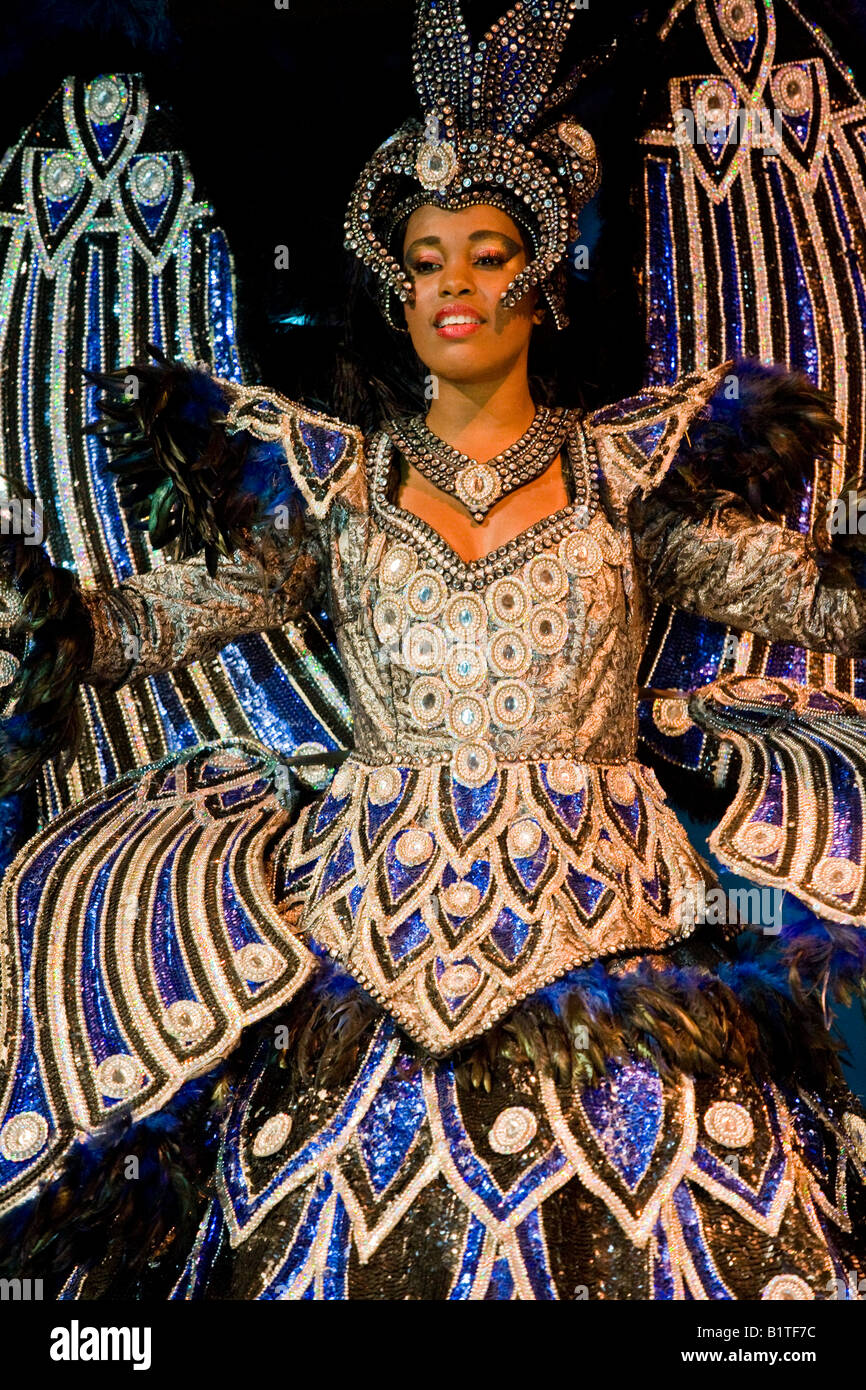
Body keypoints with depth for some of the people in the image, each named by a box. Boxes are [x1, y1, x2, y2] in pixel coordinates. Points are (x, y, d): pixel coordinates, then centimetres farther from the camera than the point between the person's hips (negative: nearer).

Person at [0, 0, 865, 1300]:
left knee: (650, 1220, -5)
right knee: (344, 1209, -2)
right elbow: (180, 608, 8)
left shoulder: (623, 471, 7)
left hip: (603, 911, 0)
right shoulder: (341, 480, 10)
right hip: (374, 905, 1)